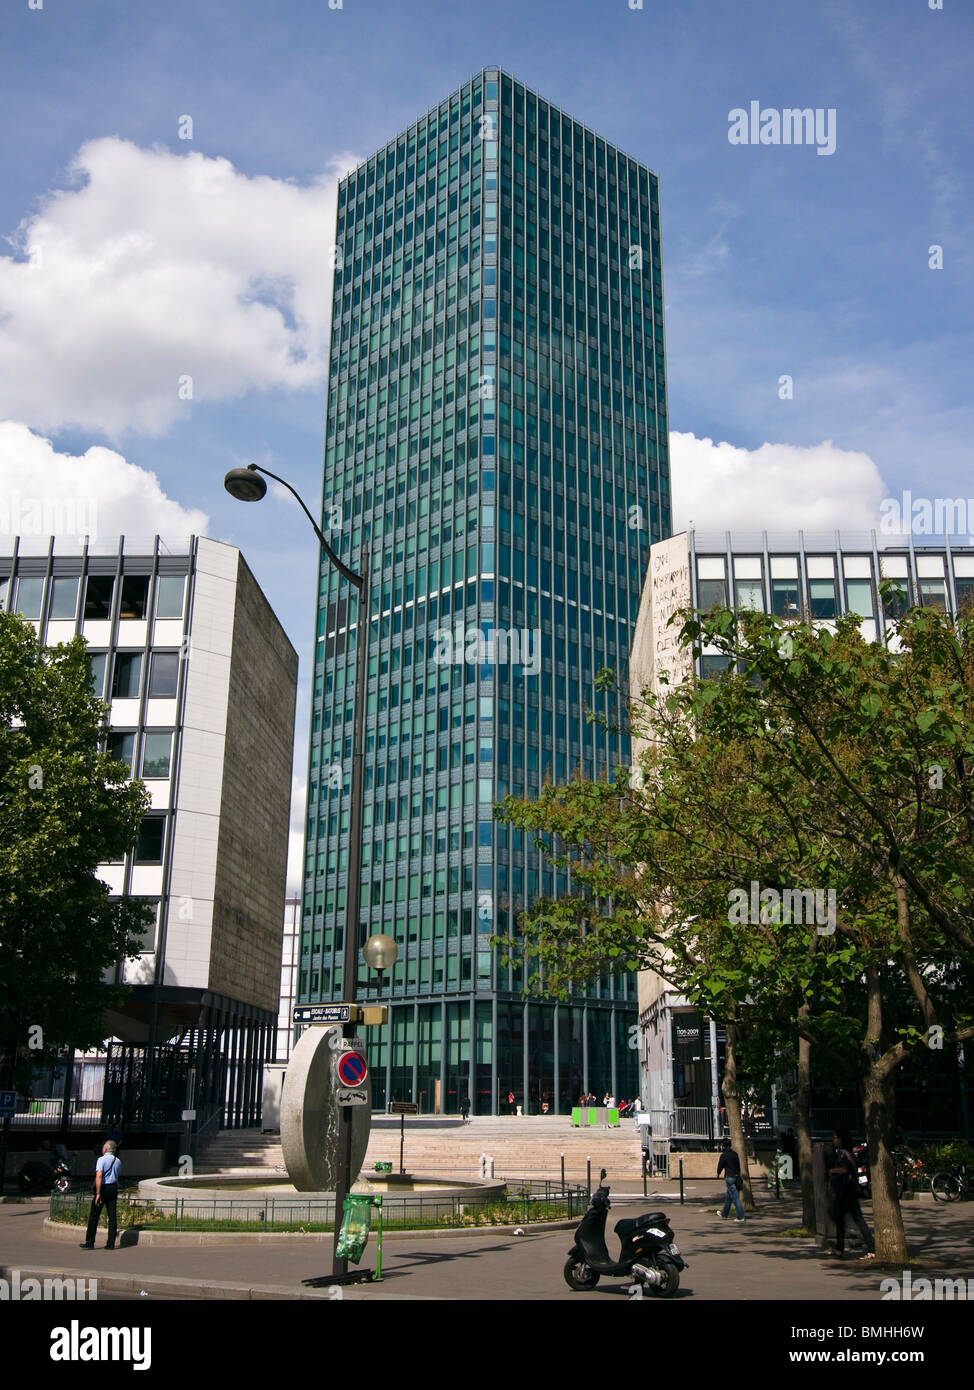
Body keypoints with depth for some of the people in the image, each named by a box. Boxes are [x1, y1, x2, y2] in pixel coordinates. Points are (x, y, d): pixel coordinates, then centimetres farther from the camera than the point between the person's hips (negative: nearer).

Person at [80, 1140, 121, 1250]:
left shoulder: (102, 1159, -9)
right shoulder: (117, 1161, 10)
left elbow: (99, 1176, -19)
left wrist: (98, 1193, -22)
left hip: (103, 1188, -5)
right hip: (114, 1188, 5)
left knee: (94, 1216, 5)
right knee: (112, 1216, 5)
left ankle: (89, 1242, 7)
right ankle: (111, 1244, 5)